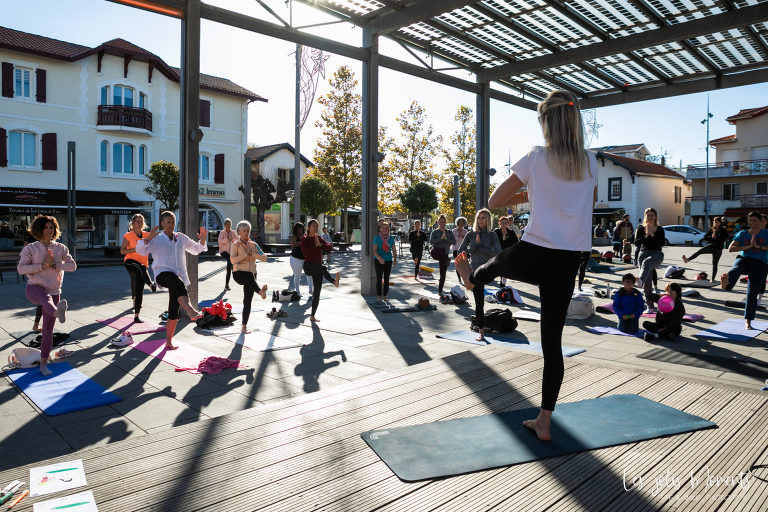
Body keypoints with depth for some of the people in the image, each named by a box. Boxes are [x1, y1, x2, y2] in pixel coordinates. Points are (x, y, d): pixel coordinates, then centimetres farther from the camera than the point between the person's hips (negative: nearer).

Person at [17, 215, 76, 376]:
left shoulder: (61, 248, 7)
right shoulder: (31, 248, 1)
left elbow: (73, 266, -2)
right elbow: (21, 268, -9)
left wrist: (54, 265, -14)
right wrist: (43, 265, -16)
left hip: (54, 292, 3)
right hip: (35, 288, -3)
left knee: (48, 330, 5)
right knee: (46, 299, -43)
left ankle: (43, 364, 15)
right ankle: (58, 312, -80)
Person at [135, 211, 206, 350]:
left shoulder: (181, 238, 16)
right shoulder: (156, 239, 3)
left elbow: (196, 249, 25)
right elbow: (140, 250, -11)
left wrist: (202, 241, 5)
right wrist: (148, 239, -28)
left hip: (179, 277, 4)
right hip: (163, 275, -4)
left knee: (174, 310, 2)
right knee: (177, 282, -41)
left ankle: (168, 342, 15)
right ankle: (190, 309, -64)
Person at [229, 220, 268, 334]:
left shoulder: (253, 245, 12)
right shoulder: (235, 245, 2)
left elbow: (264, 257, 2)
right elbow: (233, 260, -13)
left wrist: (252, 255, -10)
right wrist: (245, 255, -15)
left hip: (251, 273, 3)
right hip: (238, 273, -3)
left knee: (247, 301, -1)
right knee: (250, 277, -39)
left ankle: (244, 327, 6)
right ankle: (260, 291, -65)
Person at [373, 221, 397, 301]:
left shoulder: (391, 238, 3)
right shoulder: (377, 238, -6)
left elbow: (394, 250, 5)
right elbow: (374, 250, -13)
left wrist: (395, 259, -9)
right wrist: (379, 258, -29)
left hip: (388, 260, 3)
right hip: (379, 261, -3)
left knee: (386, 279, 8)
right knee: (379, 278, 2)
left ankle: (385, 296, 18)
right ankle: (379, 297, 11)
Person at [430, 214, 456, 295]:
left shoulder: (449, 232, 12)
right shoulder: (435, 232, 6)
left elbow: (454, 242, 3)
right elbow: (431, 242, -8)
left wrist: (446, 238, -10)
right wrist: (441, 238, -14)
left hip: (445, 254, 2)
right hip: (436, 252, -2)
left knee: (443, 273, 3)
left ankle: (440, 290, 14)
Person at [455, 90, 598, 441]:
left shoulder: (535, 159, -6)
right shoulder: (590, 162, 7)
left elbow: (494, 202, 0)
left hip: (534, 255, -4)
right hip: (568, 263, 4)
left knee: (498, 262, 33)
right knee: (552, 340, 9)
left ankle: (471, 279, 69)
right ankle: (544, 421, 18)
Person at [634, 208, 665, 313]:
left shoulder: (659, 229, 7)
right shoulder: (640, 228, 10)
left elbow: (662, 243, -7)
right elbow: (636, 243, -2)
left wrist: (652, 234, -15)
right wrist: (645, 235, -15)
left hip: (656, 254, -2)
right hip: (643, 254, 2)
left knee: (646, 262, -41)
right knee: (647, 283, 0)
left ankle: (640, 281, -68)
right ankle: (650, 307, 8)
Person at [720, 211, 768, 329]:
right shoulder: (742, 234, 10)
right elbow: (730, 249, 1)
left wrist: (758, 246, -12)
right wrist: (748, 246, -8)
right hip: (744, 259, 0)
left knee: (752, 293, -3)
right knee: (737, 268, -40)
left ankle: (748, 322, 9)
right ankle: (726, 281, -78)